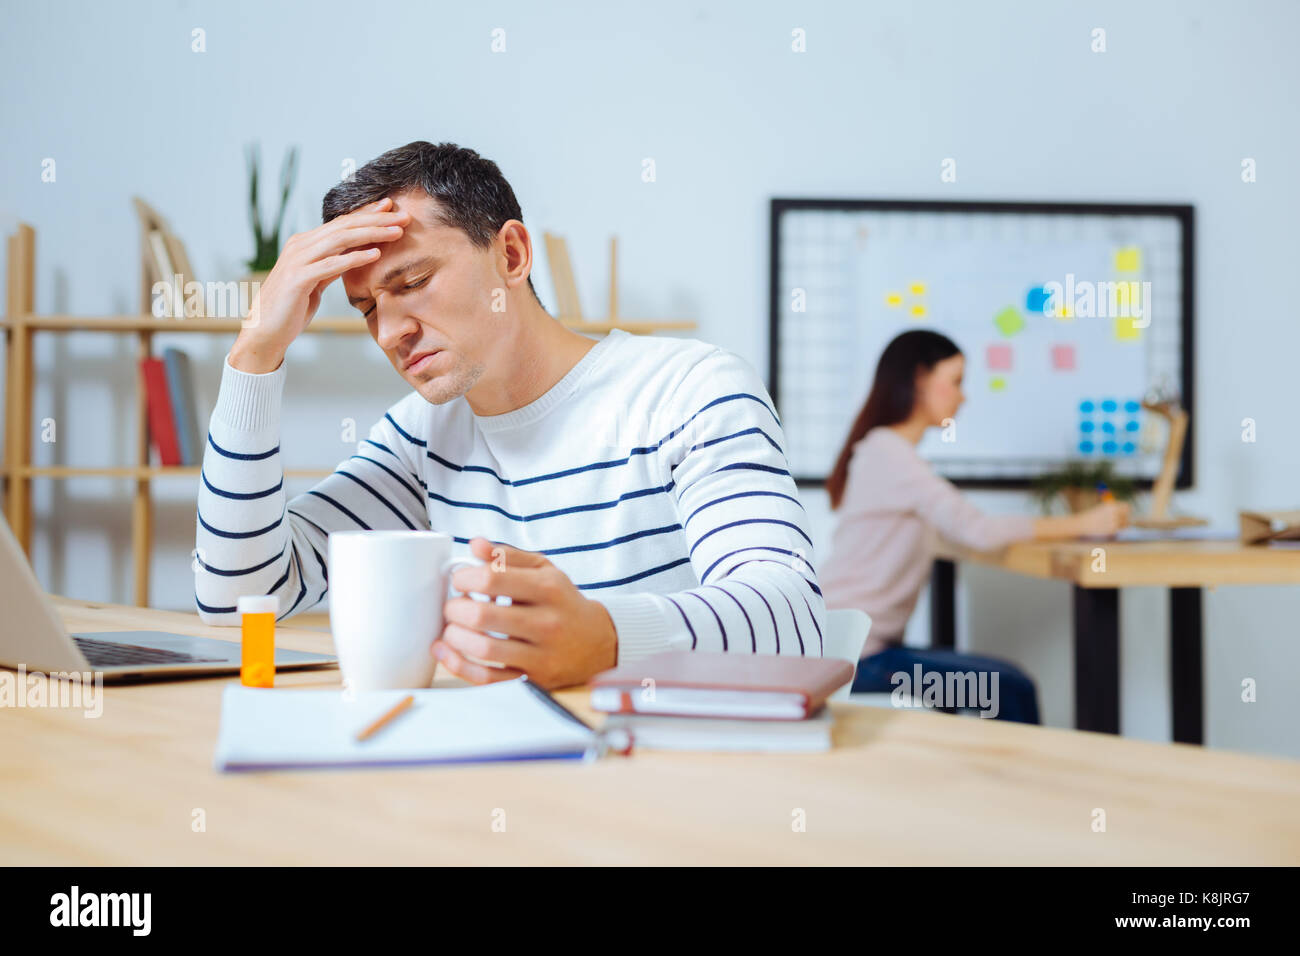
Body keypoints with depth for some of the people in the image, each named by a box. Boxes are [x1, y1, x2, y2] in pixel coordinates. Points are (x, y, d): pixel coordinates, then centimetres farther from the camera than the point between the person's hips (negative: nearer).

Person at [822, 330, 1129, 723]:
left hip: (871, 645, 9)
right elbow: (977, 530, -19)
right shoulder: (889, 453, -14)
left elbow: (962, 526, 15)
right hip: (852, 654, -9)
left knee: (1009, 685, 7)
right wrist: (1081, 524, -12)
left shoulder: (886, 451, 18)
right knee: (1010, 689, -10)